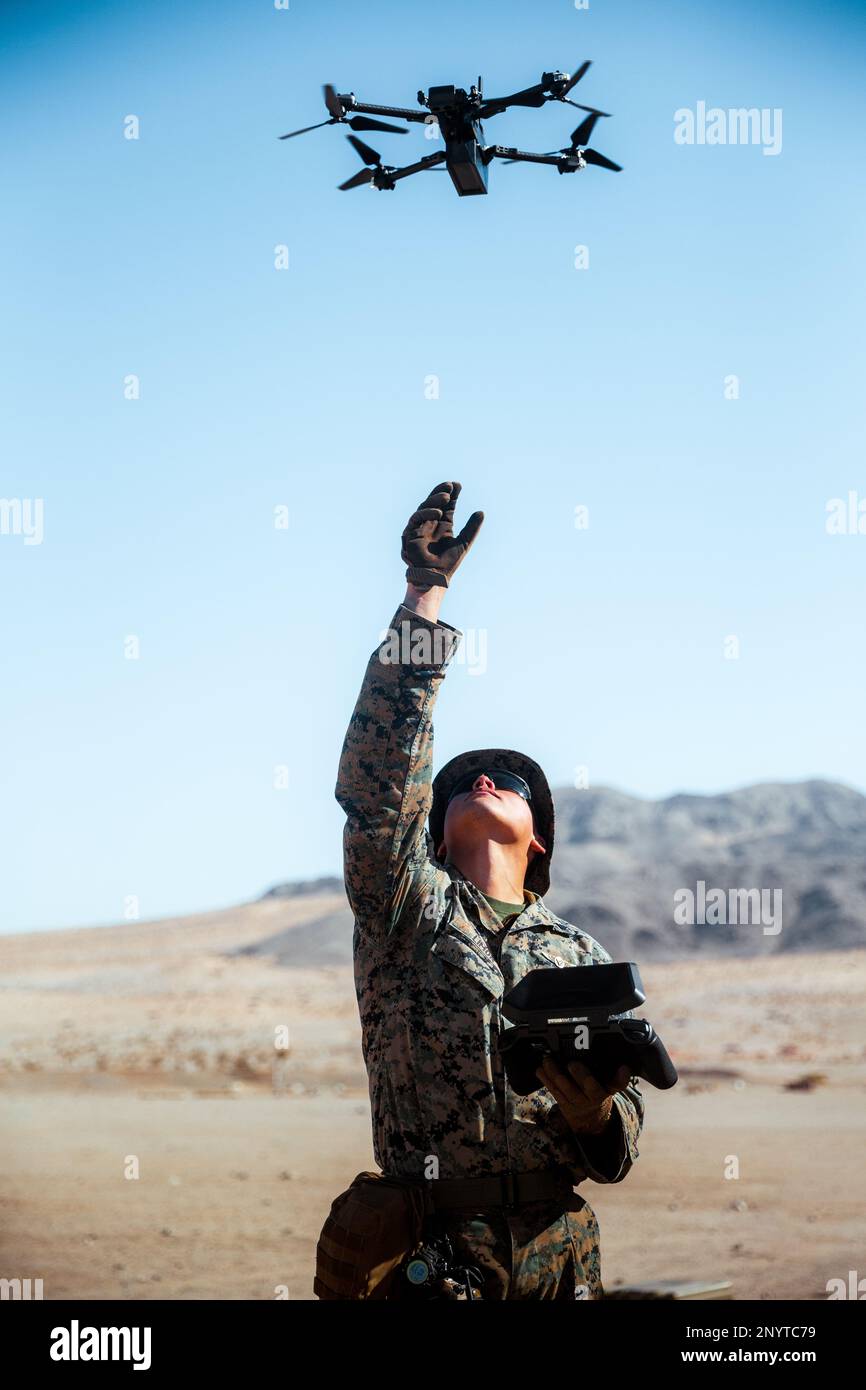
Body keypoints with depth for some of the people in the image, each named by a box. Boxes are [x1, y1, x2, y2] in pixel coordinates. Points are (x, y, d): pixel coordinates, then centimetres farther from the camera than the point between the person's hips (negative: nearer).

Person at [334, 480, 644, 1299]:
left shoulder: (584, 959, 13)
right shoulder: (408, 908, 6)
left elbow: (617, 1150, 10)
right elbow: (378, 779, -9)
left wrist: (592, 1110, -16)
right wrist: (424, 598, -12)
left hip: (558, 1254, 2)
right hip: (428, 1254, -2)